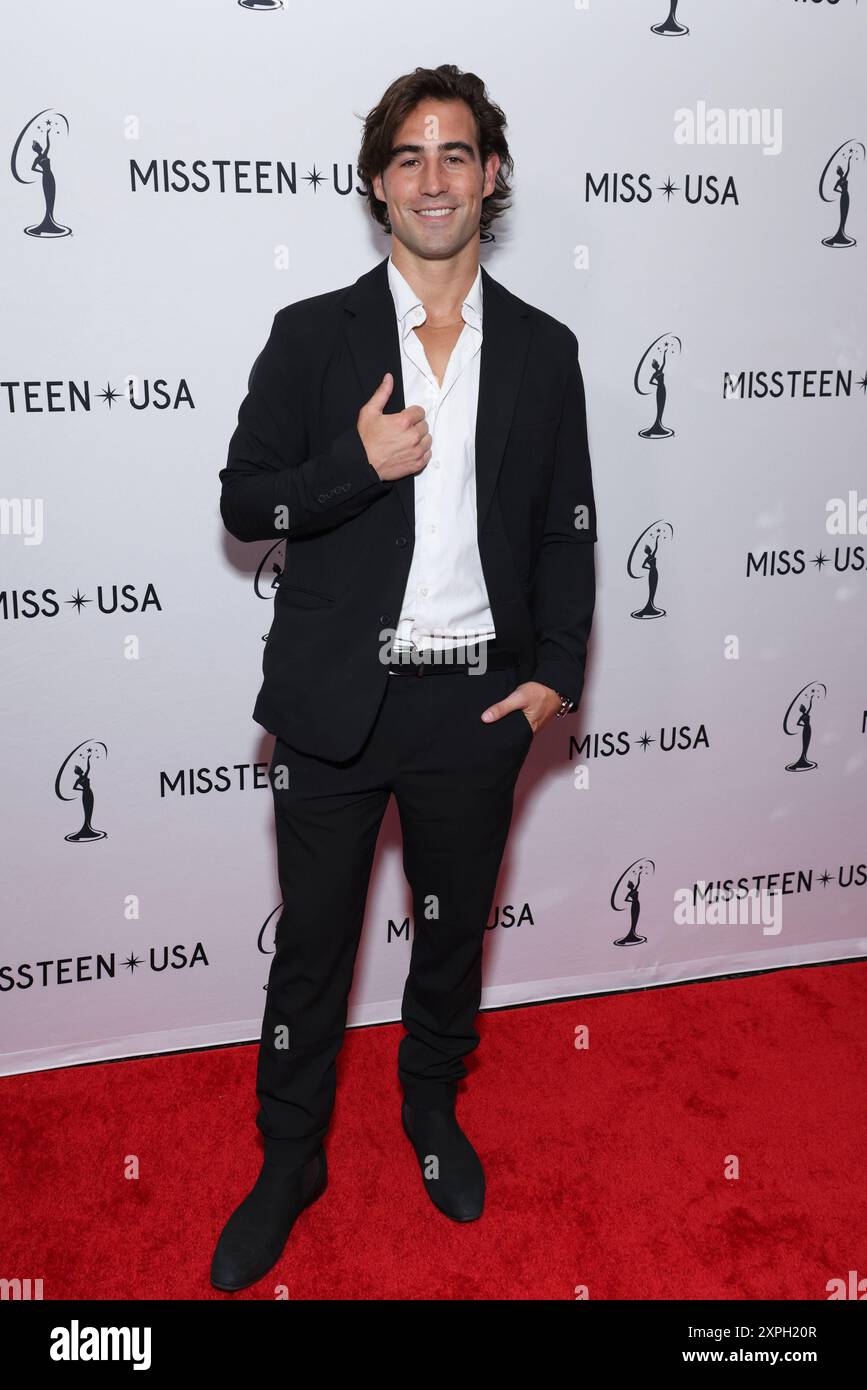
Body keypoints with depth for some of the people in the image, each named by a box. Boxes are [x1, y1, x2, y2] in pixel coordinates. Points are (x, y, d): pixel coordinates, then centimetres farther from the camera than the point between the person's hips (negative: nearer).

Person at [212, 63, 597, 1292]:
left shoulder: (543, 349, 4)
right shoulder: (312, 335, -1)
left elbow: (568, 527, 7)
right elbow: (244, 503, -2)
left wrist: (558, 671, -4)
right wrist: (359, 465, -19)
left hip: (478, 704, 2)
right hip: (337, 704, -1)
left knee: (453, 931, 18)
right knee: (312, 944, 10)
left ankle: (433, 1109, 44)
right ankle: (289, 1162, 30)